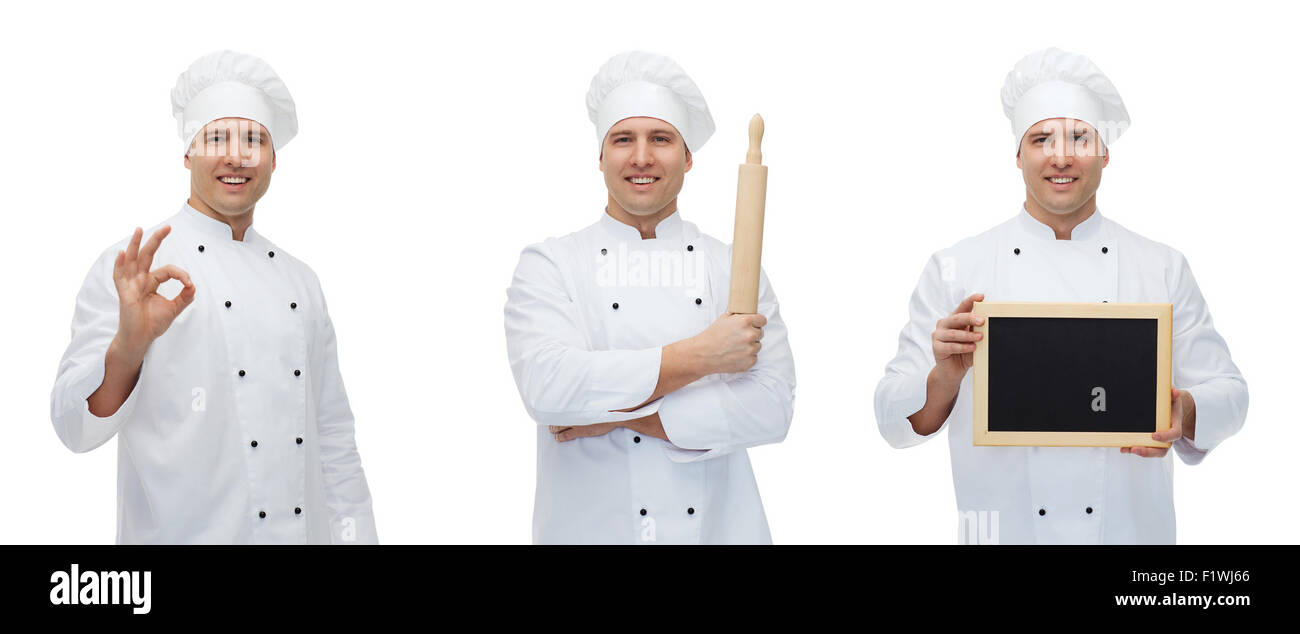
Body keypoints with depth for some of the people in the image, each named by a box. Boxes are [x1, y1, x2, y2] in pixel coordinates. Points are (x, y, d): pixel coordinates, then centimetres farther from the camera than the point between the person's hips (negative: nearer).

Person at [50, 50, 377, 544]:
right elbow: (77, 426, -18)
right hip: (184, 533, -5)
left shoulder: (300, 281, 9)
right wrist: (128, 346, -35)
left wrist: (354, 533, 6)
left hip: (304, 530, 5)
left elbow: (332, 433, 12)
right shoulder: (129, 271, -8)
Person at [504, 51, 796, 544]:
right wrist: (699, 355, -18)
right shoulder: (549, 265, -3)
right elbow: (546, 387, -20)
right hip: (592, 528, -1)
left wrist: (619, 416, -15)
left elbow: (770, 406, -9)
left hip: (716, 527, 1)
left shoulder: (735, 268, 1)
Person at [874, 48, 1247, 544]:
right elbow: (895, 418, -4)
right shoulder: (954, 269, -1)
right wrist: (946, 379, -24)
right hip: (1006, 529, -1)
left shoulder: (1164, 269, 4)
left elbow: (1228, 393, 3)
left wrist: (1183, 413, -18)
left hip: (1133, 529, 1)